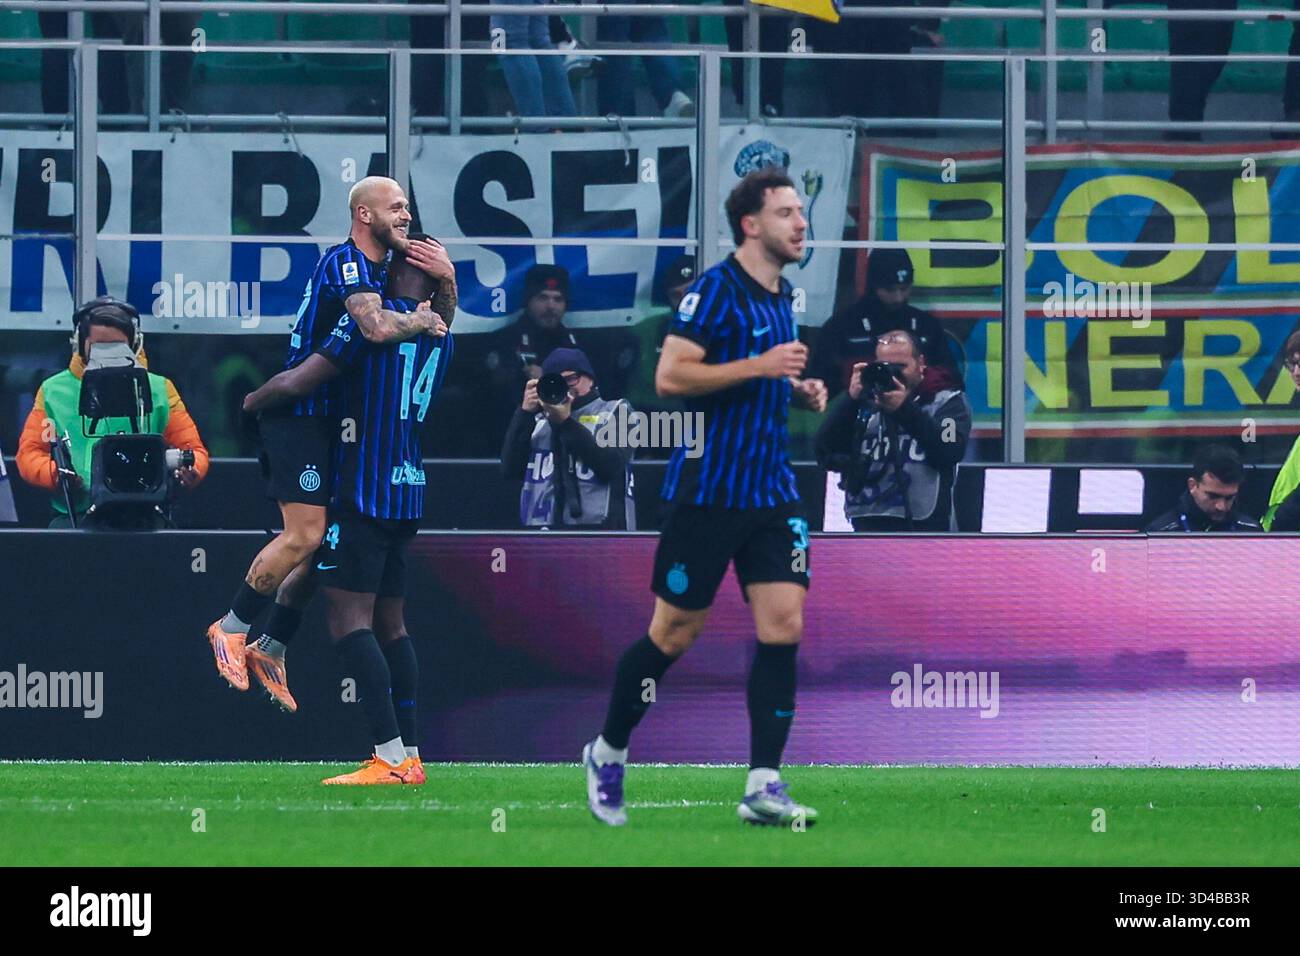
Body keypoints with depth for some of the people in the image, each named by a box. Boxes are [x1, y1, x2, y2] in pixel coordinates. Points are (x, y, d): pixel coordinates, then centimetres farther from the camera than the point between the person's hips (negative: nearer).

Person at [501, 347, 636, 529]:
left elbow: (610, 466, -7)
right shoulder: (538, 421, 20)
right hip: (540, 531, 4)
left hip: (600, 529, -4)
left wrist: (566, 422, -11)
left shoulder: (616, 412, 10)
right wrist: (525, 412, 0)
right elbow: (509, 469, 7)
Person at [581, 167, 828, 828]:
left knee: (783, 625, -6)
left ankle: (763, 785, -7)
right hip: (707, 490, -7)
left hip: (771, 492, 7)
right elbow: (670, 377, -19)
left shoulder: (782, 297, 13)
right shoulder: (716, 289, -12)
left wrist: (799, 389, 9)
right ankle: (607, 754, 22)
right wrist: (757, 366, -23)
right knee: (675, 632, 2)